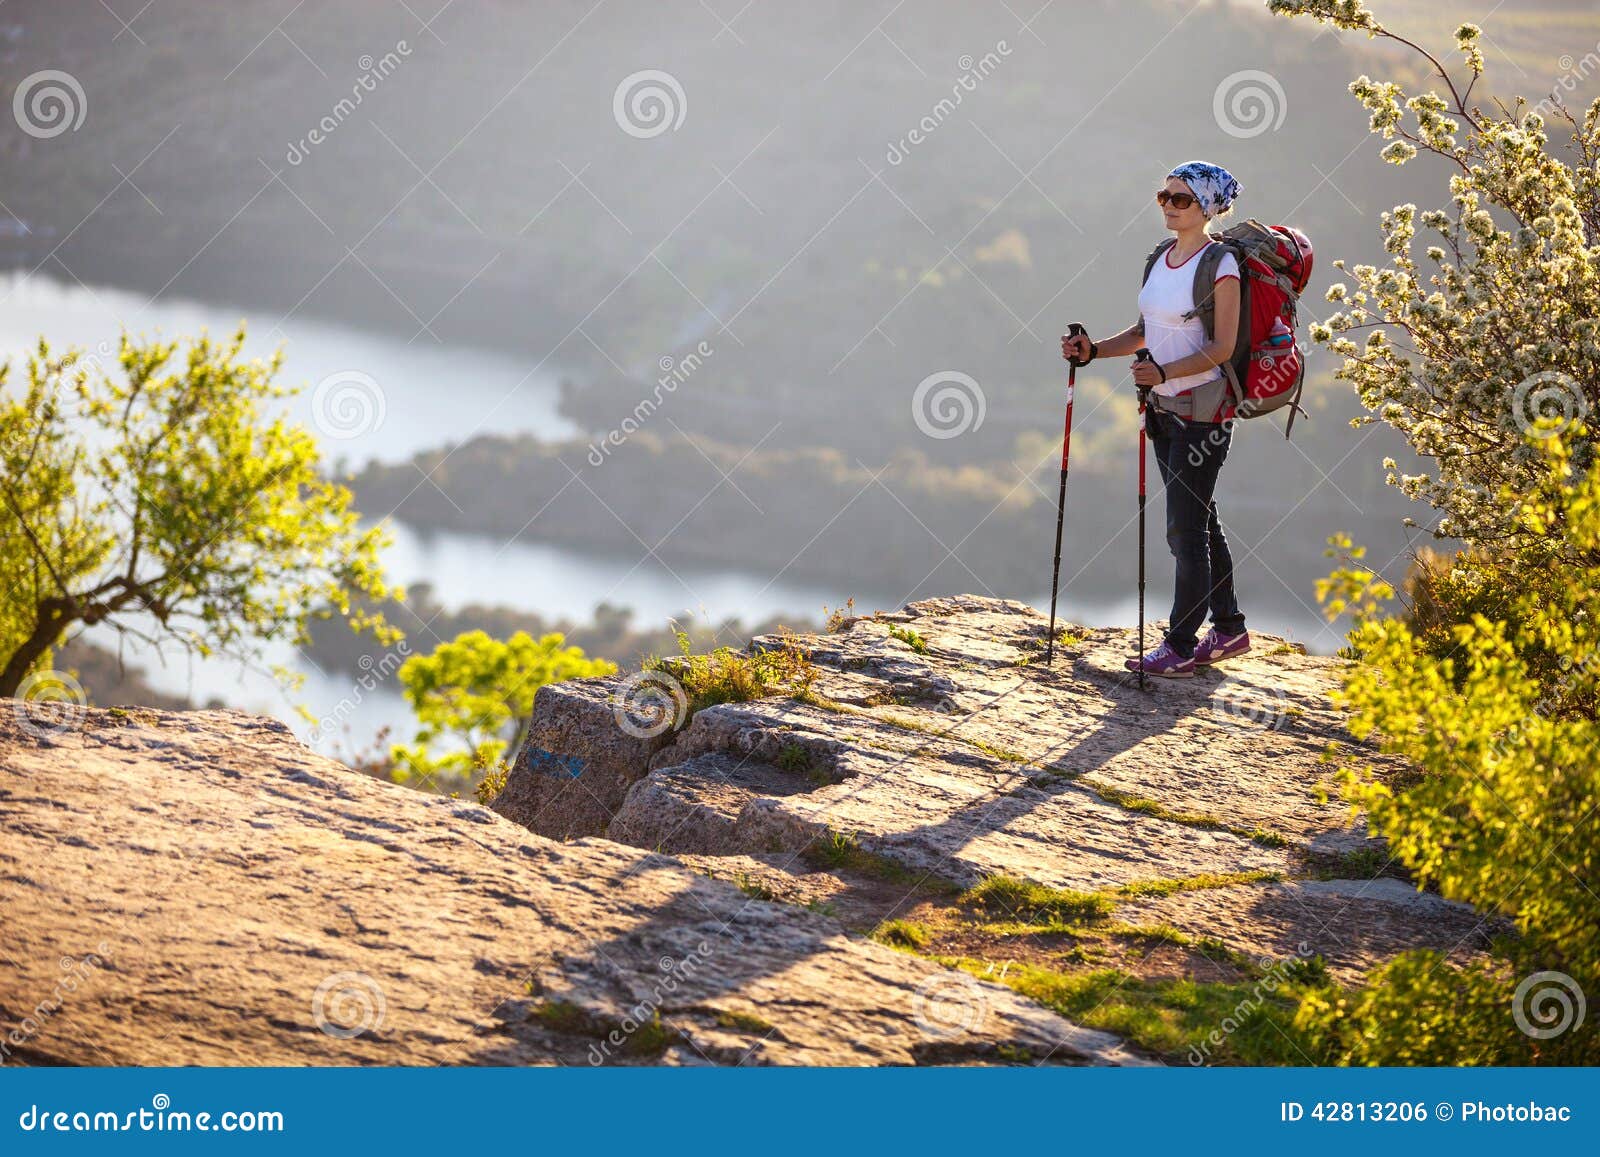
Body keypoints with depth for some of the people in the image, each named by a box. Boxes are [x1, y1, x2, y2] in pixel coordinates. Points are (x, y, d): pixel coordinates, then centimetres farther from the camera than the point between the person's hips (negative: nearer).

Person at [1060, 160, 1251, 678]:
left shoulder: (1220, 266, -14)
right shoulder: (1162, 259, 11)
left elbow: (1222, 348, -18)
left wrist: (1164, 371, -30)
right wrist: (1094, 350, 3)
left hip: (1202, 407, -8)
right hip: (1164, 406, 8)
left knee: (1186, 527, -7)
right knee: (1197, 520, 15)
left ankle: (1180, 647, -3)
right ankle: (1228, 629, 25)